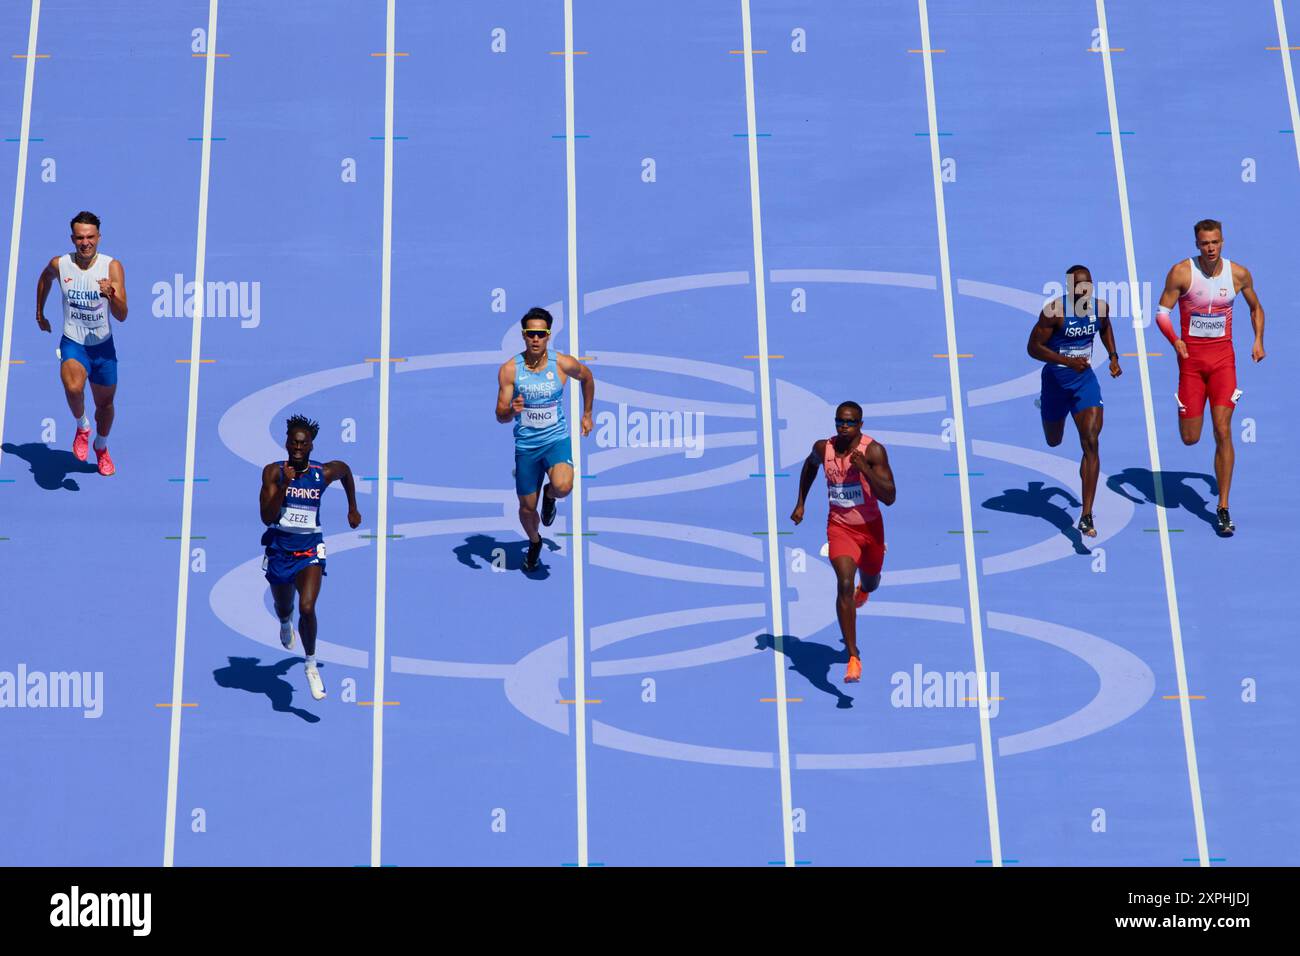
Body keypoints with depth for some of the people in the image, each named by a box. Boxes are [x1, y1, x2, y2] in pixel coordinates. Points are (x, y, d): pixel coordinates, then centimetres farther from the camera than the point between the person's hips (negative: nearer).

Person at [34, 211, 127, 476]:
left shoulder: (112, 266, -15)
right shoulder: (59, 264, -10)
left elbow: (122, 316, -20)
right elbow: (44, 279, 17)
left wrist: (111, 295, -39)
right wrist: (40, 314, 22)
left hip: (102, 345, 1)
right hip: (72, 343, -1)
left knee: (105, 403, 17)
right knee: (73, 389, -31)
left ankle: (101, 447, 47)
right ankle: (82, 427, 1)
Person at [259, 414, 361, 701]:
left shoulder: (325, 473, -10)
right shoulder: (273, 472, -13)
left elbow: (346, 470, 15)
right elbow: (267, 518, -20)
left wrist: (353, 509, 21)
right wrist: (284, 484, -30)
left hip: (310, 550, -1)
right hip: (279, 549, 1)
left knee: (307, 608, -22)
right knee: (283, 608, 23)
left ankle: (311, 664, 1)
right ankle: (285, 623, 63)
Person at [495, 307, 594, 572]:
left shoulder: (563, 364, -9)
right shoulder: (509, 370, -10)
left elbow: (587, 378, 14)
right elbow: (500, 416, -8)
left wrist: (587, 414, 18)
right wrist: (512, 411, -31)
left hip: (557, 439, -1)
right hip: (526, 445, 1)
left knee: (562, 486, -30)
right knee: (527, 507, 10)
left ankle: (550, 495, 10)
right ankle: (534, 542, 44)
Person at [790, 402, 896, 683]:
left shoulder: (873, 451, -20)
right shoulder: (823, 448, -9)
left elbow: (889, 498, -25)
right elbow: (810, 464, 18)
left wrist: (864, 469, -35)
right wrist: (800, 503, 16)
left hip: (870, 526, 0)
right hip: (839, 526, 0)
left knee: (870, 582, 24)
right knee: (844, 585, -20)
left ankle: (863, 591, 67)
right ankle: (853, 658, -18)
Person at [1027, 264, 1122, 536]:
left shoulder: (1101, 308, -6)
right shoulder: (1054, 310, -20)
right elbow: (1033, 347, -20)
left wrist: (1113, 356, 8)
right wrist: (1067, 361, -32)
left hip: (1085, 380, 2)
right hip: (1056, 380, -2)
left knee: (1091, 443, -14)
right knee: (1053, 441, 21)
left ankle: (1086, 517, -14)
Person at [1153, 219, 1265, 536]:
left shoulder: (1238, 274, -1)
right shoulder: (1181, 272, -9)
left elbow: (1256, 308, 15)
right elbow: (1161, 311, -5)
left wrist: (1258, 340, 1)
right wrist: (1175, 340, -23)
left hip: (1223, 357, 1)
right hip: (1191, 358, -1)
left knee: (1223, 431, -9)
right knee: (1190, 439, 2)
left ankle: (1223, 509, -3)